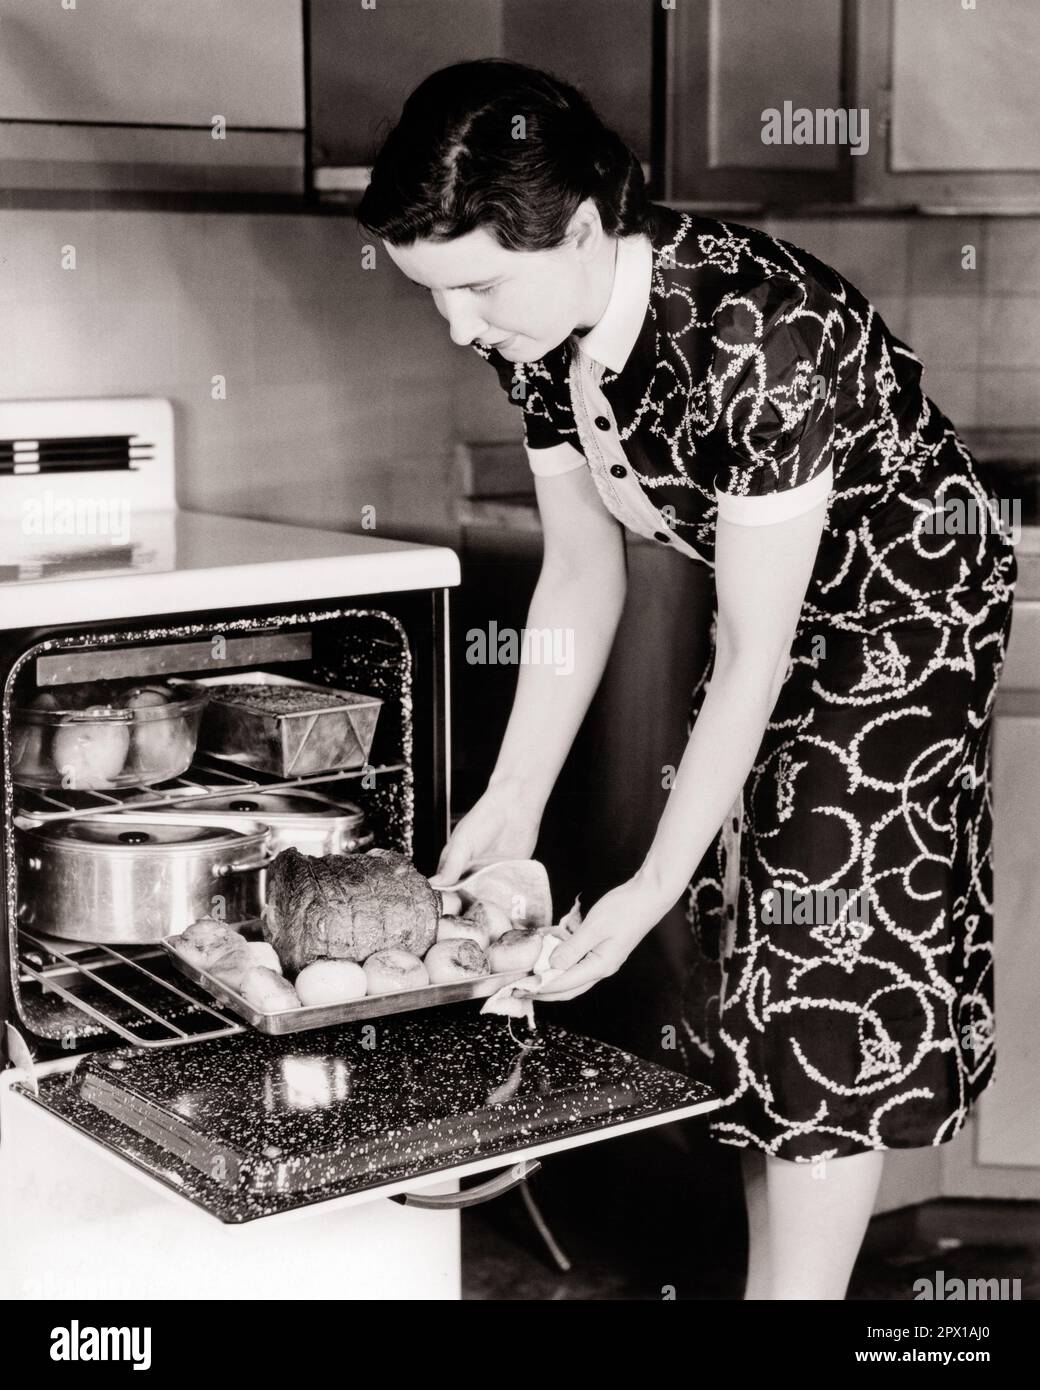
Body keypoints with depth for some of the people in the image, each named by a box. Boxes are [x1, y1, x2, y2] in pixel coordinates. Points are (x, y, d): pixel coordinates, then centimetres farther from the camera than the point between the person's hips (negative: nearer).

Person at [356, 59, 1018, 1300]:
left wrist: (652, 891, -25)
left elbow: (752, 655, -29)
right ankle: (779, 1266, 25)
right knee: (750, 955, 10)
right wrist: (510, 803, -5)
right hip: (770, 618, 7)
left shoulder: (755, 338, -36)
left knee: (833, 954, -6)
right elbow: (580, 569, -2)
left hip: (903, 606, -7)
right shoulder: (535, 333, -14)